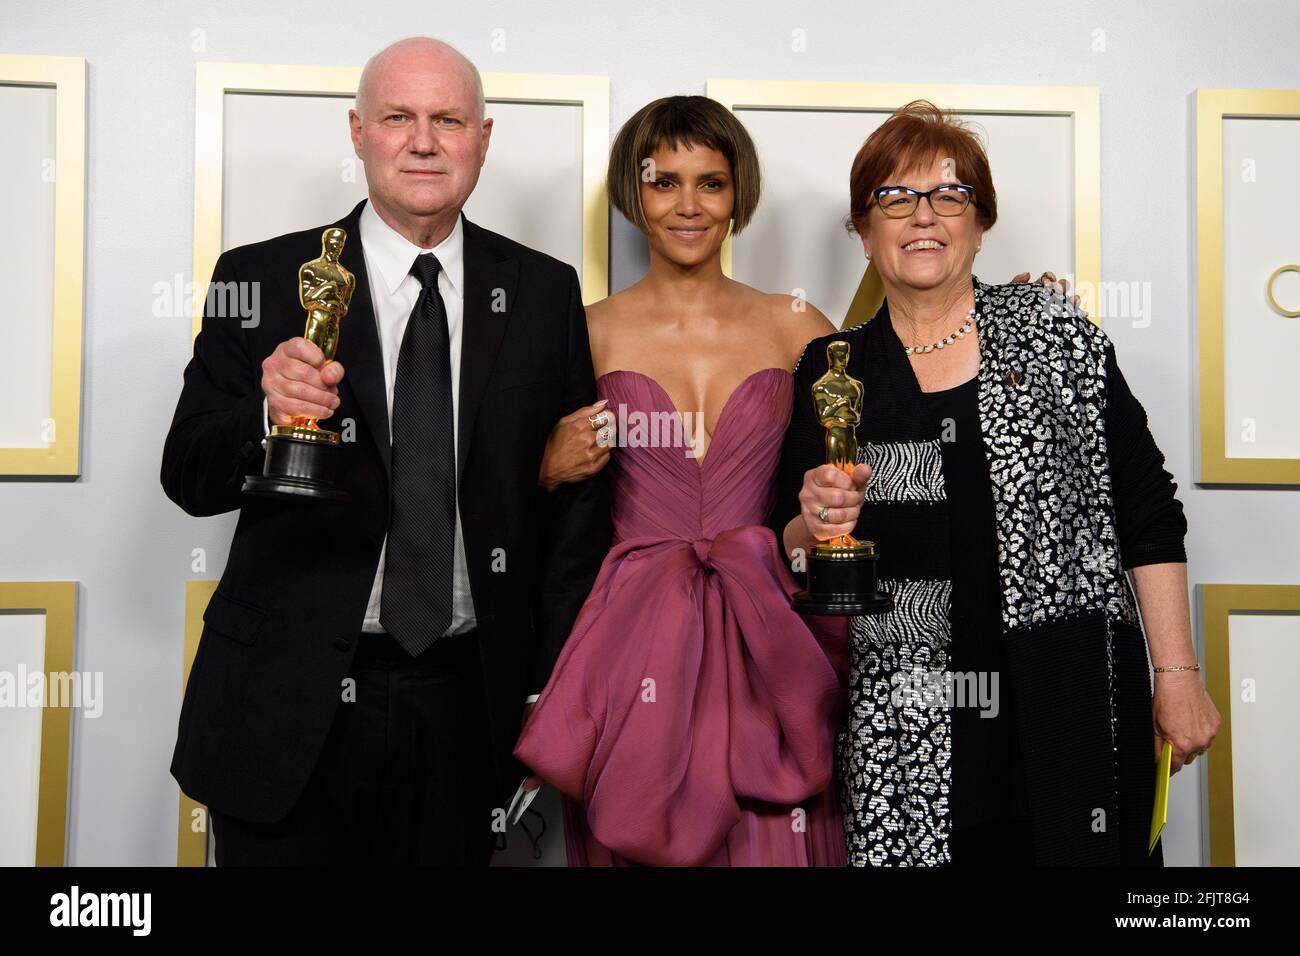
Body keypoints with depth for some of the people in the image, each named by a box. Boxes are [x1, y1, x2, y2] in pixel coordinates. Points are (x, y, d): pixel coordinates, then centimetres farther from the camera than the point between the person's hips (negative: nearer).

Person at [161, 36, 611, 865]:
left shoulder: (546, 292, 3)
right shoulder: (263, 280, -1)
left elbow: (578, 500, 4)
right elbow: (189, 479, -2)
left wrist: (554, 690, 0)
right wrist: (269, 415, -24)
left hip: (467, 705, 2)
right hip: (290, 711, -1)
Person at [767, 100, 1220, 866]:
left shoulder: (1051, 333, 2)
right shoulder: (828, 369, 6)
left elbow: (1148, 514, 2)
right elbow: (789, 557, 9)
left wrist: (1178, 673, -2)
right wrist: (815, 527, -12)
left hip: (1070, 714, 0)